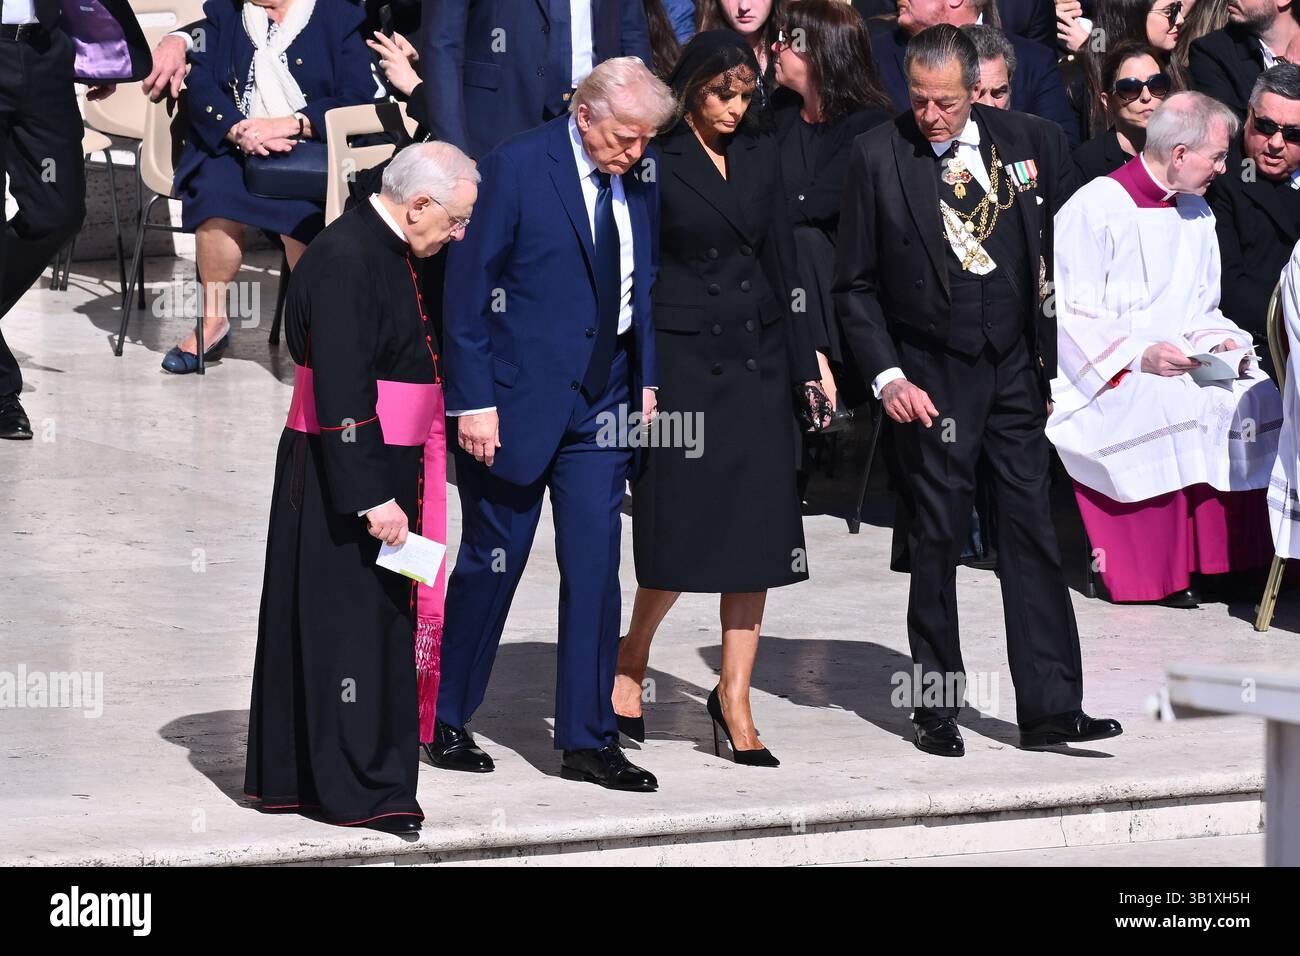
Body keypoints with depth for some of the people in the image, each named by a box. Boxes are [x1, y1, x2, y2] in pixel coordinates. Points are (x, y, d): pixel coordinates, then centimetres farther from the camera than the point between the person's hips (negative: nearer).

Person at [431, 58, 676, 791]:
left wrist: (645, 380, 6)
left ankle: (589, 740, 8)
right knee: (493, 564, 5)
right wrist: (473, 401, -14)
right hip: (518, 399, -5)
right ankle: (445, 722, 20)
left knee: (595, 567, 1)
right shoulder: (517, 167, -12)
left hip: (603, 402, 5)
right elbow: (468, 287, -12)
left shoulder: (640, 180, 4)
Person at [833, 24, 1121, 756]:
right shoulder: (878, 156, -5)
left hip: (1019, 368, 2)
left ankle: (1050, 708, 3)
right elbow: (856, 285, 1)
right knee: (938, 540, 3)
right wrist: (888, 377, -8)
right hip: (932, 378, -2)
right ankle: (936, 708, 14)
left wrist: (1062, 361, 1)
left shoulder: (1034, 142, 0)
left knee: (1036, 532, 0)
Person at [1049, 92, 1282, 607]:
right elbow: (1070, 316, -13)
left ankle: (1239, 557, -16)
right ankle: (1158, 570, -27)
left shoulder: (1196, 214, 15)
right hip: (1105, 380, -7)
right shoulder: (1092, 211, -9)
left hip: (1183, 369, 7)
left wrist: (1216, 340, 0)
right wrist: (1138, 356, -23)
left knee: (1259, 401, -19)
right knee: (1173, 411, -35)